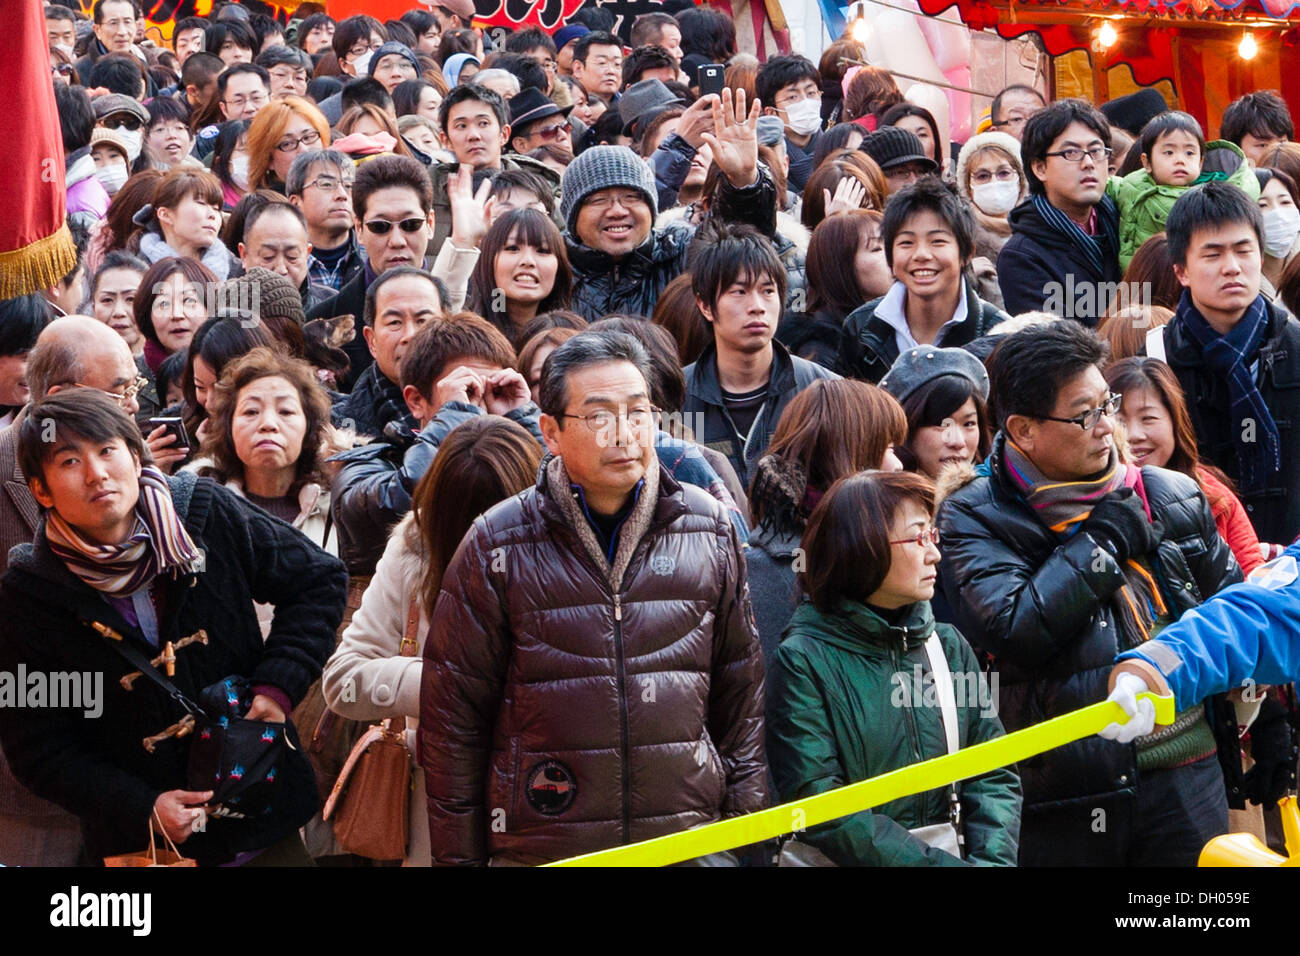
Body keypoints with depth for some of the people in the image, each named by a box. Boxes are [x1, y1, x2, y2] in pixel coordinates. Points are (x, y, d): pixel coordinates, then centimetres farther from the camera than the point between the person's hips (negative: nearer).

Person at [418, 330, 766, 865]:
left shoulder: (709, 530, 4)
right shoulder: (496, 546, -3)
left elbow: (741, 694, 10)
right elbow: (453, 718, 0)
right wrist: (459, 856, -1)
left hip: (693, 841, 2)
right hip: (540, 847, -2)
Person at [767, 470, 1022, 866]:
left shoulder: (948, 646, 10)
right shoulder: (803, 660, -5)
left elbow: (993, 775, 7)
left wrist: (992, 857, -11)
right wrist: (941, 863, -17)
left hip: (948, 851, 4)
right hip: (844, 860, -3)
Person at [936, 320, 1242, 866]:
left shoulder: (1172, 499, 9)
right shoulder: (973, 519, -4)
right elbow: (1012, 631, -20)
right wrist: (1102, 543, -11)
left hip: (1185, 780, 3)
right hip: (1058, 799, -3)